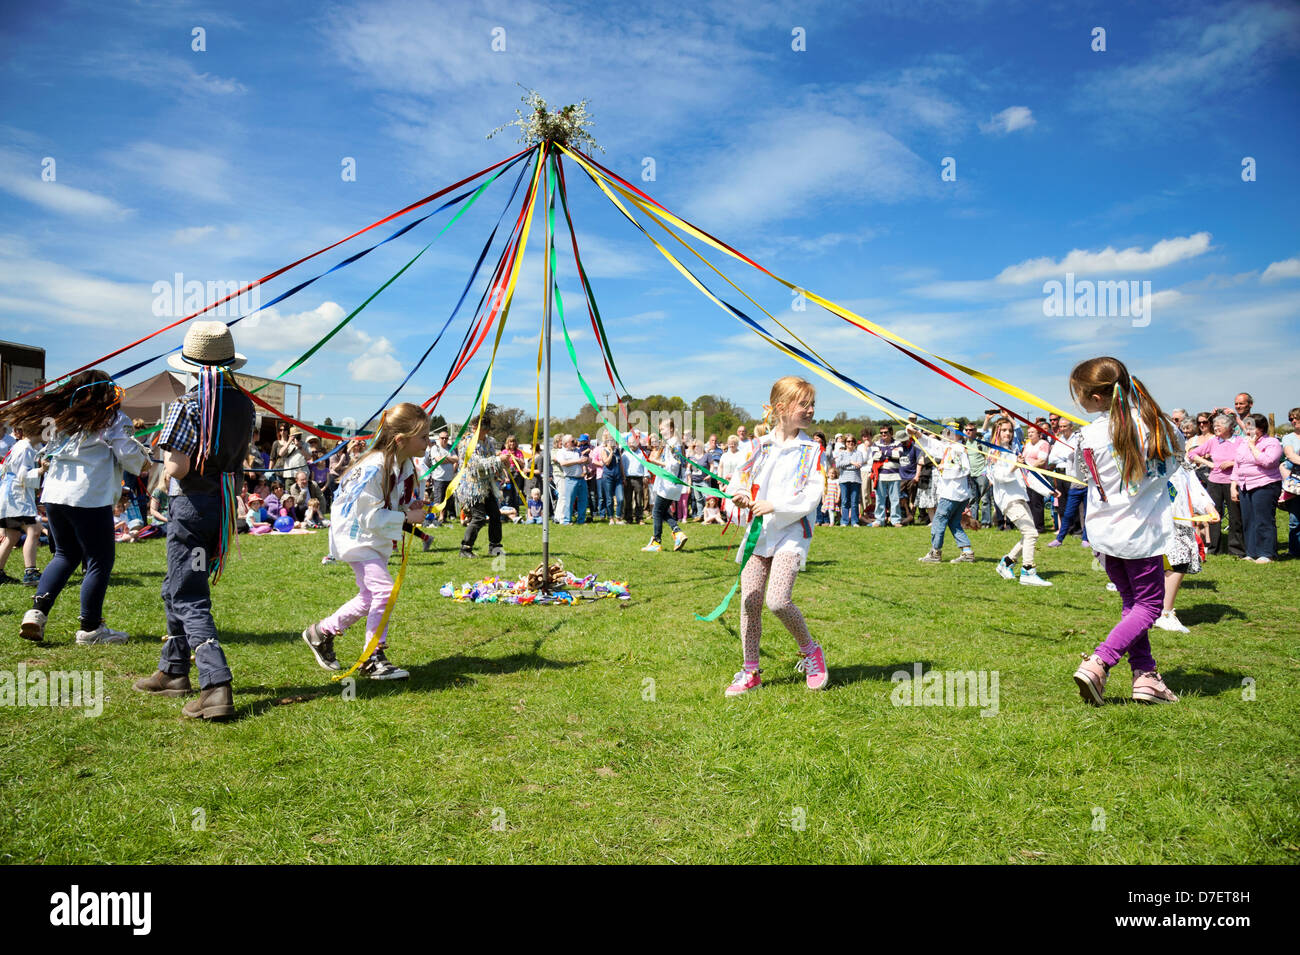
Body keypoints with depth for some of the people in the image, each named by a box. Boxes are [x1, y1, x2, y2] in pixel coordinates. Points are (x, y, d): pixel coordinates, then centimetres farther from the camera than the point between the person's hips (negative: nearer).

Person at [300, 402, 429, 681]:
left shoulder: (407, 464, -2)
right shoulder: (374, 468, -29)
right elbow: (369, 517, -27)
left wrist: (412, 507, -6)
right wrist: (406, 517, -22)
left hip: (379, 538, 9)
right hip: (356, 535, -9)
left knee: (369, 598, 13)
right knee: (384, 589, -19)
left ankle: (321, 632, 34)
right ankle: (374, 658, -6)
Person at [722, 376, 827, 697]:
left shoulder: (811, 449, 0)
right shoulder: (760, 446, 10)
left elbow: (811, 496, -9)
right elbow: (738, 479, 9)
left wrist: (774, 506, -19)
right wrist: (739, 496, -14)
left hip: (791, 531, -4)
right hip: (759, 531, 4)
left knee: (778, 600, -17)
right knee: (749, 601, 3)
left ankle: (810, 650, 11)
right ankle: (750, 672, 17)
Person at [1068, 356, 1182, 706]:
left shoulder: (1089, 436, -12)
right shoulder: (1156, 424, -10)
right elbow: (1177, 451, 11)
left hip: (1104, 533, 2)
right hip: (1142, 532, -1)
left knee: (1131, 603, 16)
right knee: (1149, 605, 8)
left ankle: (1144, 674, 14)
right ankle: (1098, 663, -8)